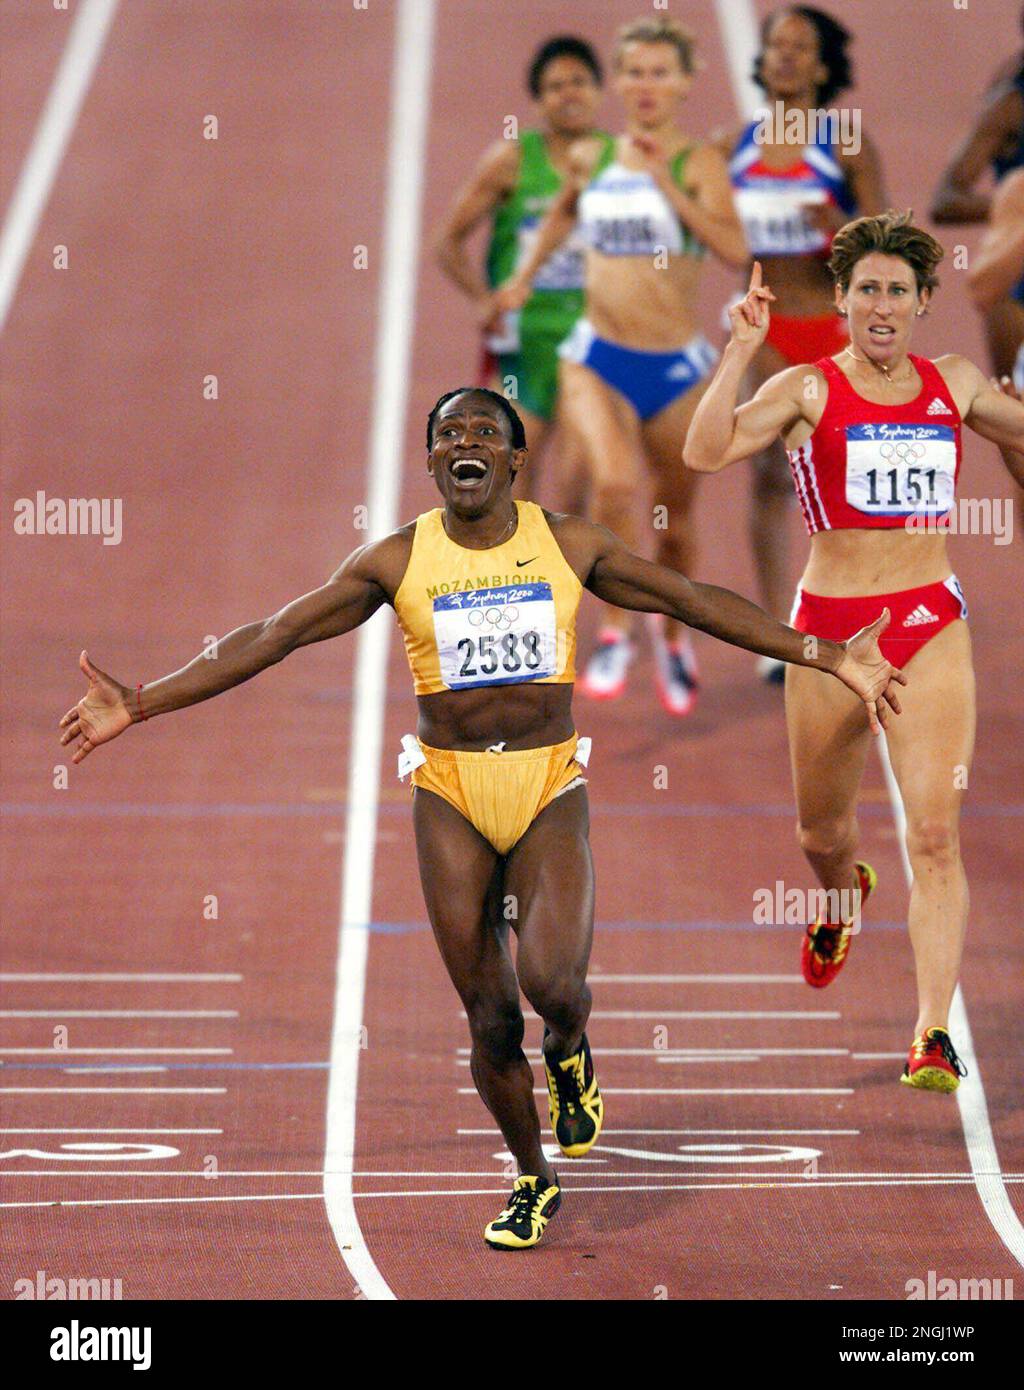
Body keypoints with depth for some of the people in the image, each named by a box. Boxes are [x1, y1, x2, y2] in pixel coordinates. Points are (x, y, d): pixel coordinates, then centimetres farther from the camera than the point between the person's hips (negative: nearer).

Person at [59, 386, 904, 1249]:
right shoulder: (397, 560, -1)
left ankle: (569, 1054, 14)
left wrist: (830, 660, 4)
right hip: (451, 796, 1)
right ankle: (533, 1185, 26)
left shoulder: (568, 545, 0)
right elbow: (274, 637, -2)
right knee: (490, 1019, 2)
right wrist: (140, 705, -8)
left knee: (553, 982, -24)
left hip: (550, 789, -1)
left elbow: (694, 602, 7)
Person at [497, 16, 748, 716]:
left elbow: (735, 249, -24)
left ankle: (674, 637, 40)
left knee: (675, 518, 13)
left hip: (676, 367, -1)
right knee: (613, 483, -25)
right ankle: (616, 633, -10)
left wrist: (667, 184, -26)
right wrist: (525, 276, 22)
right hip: (598, 357, 1)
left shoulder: (699, 162, -7)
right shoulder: (591, 158, 5)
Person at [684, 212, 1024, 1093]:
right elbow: (707, 451, -18)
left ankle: (934, 1036, -15)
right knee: (821, 831, 16)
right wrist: (742, 350, -20)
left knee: (935, 835, -12)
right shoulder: (809, 390, -2)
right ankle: (843, 892, 54)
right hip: (831, 625, -1)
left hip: (931, 624, 1)